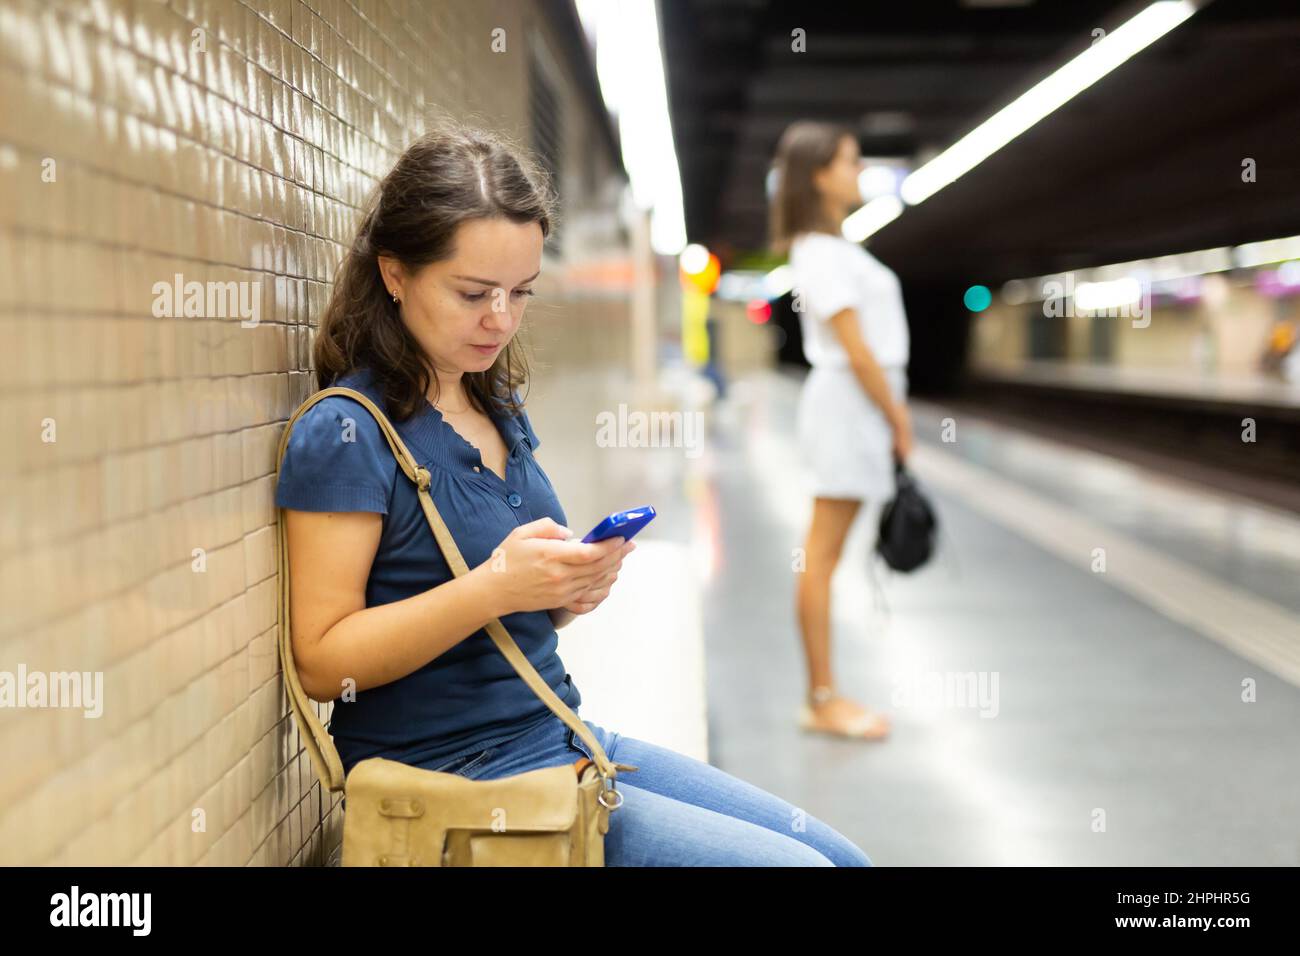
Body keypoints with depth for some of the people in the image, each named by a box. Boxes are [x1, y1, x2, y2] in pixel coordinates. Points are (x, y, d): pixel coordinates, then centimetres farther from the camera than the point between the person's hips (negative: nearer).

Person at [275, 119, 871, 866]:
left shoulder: (502, 408, 9)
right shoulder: (346, 434, -15)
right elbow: (324, 663, -17)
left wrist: (568, 593, -5)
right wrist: (492, 588, -28)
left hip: (561, 738, 8)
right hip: (460, 776, -8)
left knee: (841, 855, 7)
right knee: (797, 861, -12)